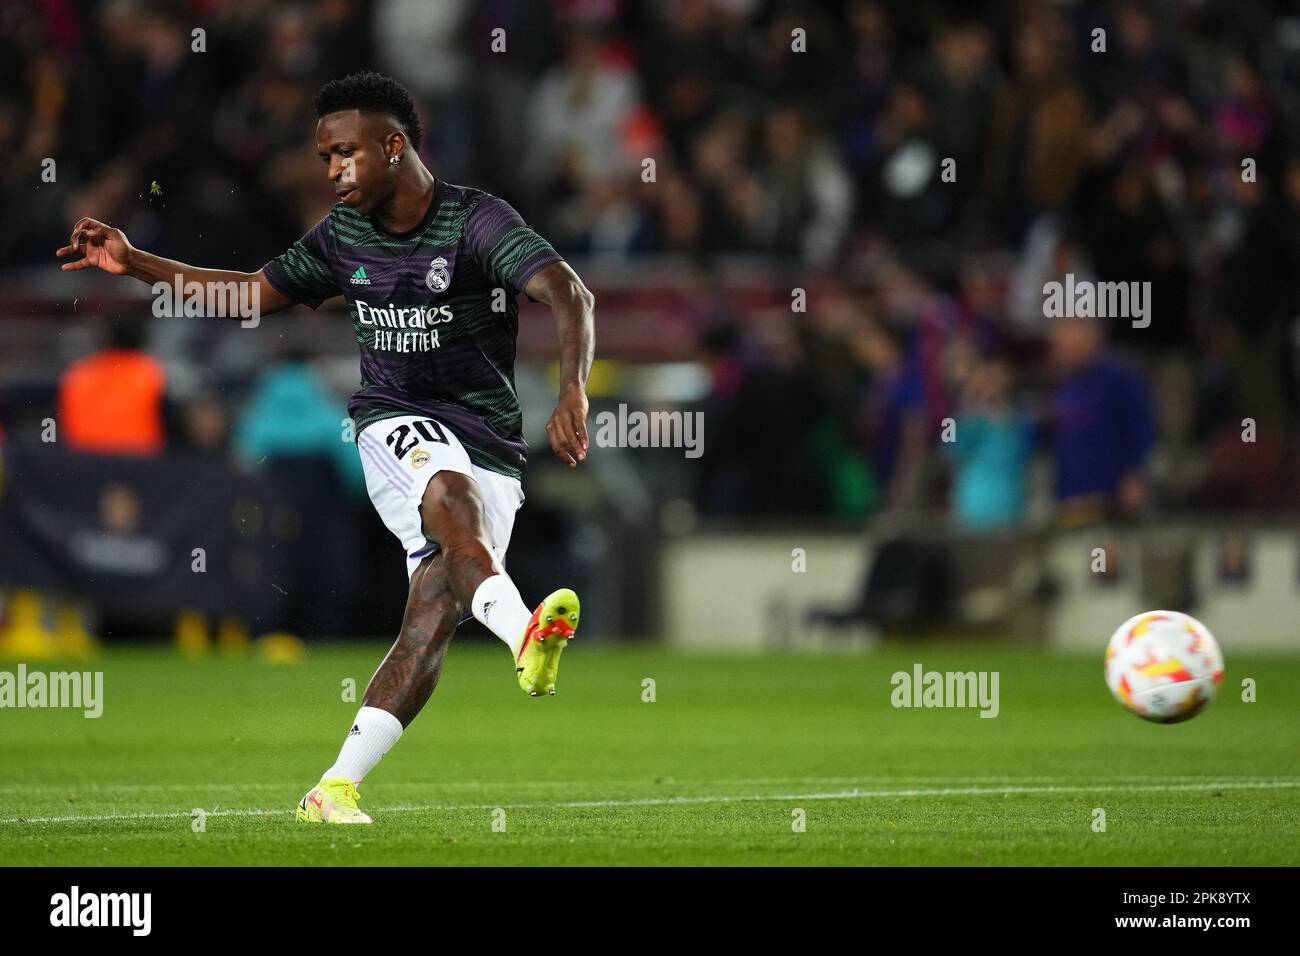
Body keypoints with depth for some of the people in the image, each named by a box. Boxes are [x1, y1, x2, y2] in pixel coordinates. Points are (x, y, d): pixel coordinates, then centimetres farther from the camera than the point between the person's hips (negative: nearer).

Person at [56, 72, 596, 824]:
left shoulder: (478, 222, -11)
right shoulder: (345, 236, 7)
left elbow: (570, 295, -25)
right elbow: (257, 292, 21)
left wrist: (573, 394, -43)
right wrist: (133, 263, 15)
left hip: (489, 448, -2)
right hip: (397, 426, 2)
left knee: (434, 616, -14)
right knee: (452, 496, -34)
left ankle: (336, 789, -14)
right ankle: (527, 634, -56)